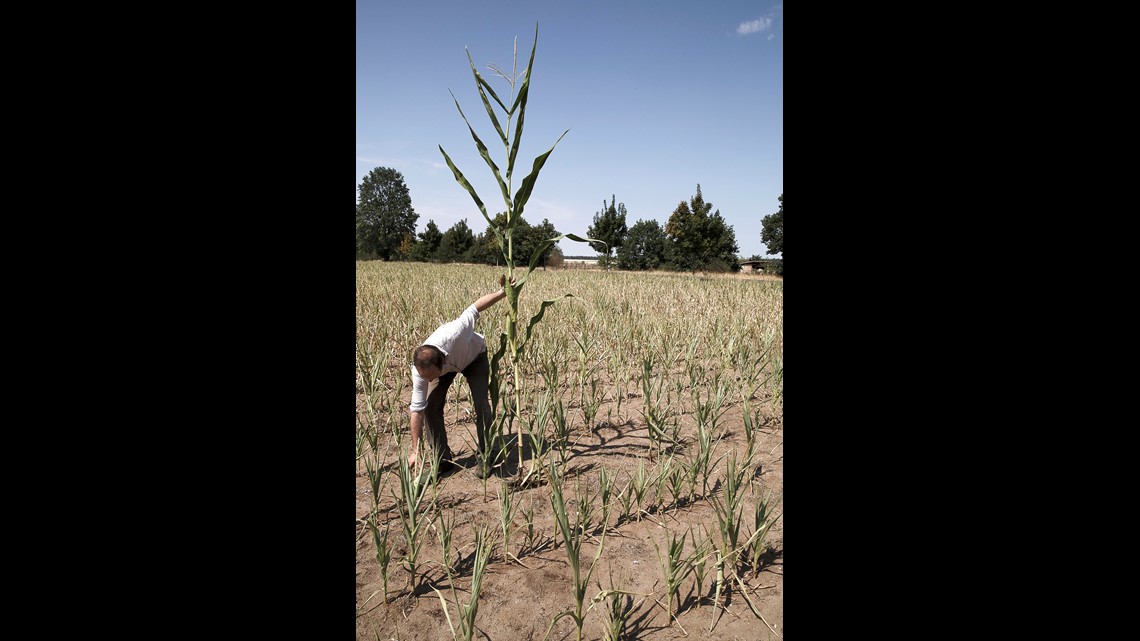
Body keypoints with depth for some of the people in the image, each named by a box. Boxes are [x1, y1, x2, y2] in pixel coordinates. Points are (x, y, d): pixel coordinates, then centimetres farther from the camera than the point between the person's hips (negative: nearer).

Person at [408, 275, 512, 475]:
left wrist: (502, 292, -25)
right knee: (430, 406, -13)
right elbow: (417, 409, -26)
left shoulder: (453, 335, -48)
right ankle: (442, 461, 0)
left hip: (474, 357, -2)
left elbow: (474, 308, -33)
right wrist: (415, 450, -23)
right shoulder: (419, 369, -35)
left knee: (482, 405, -14)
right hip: (448, 363, 2)